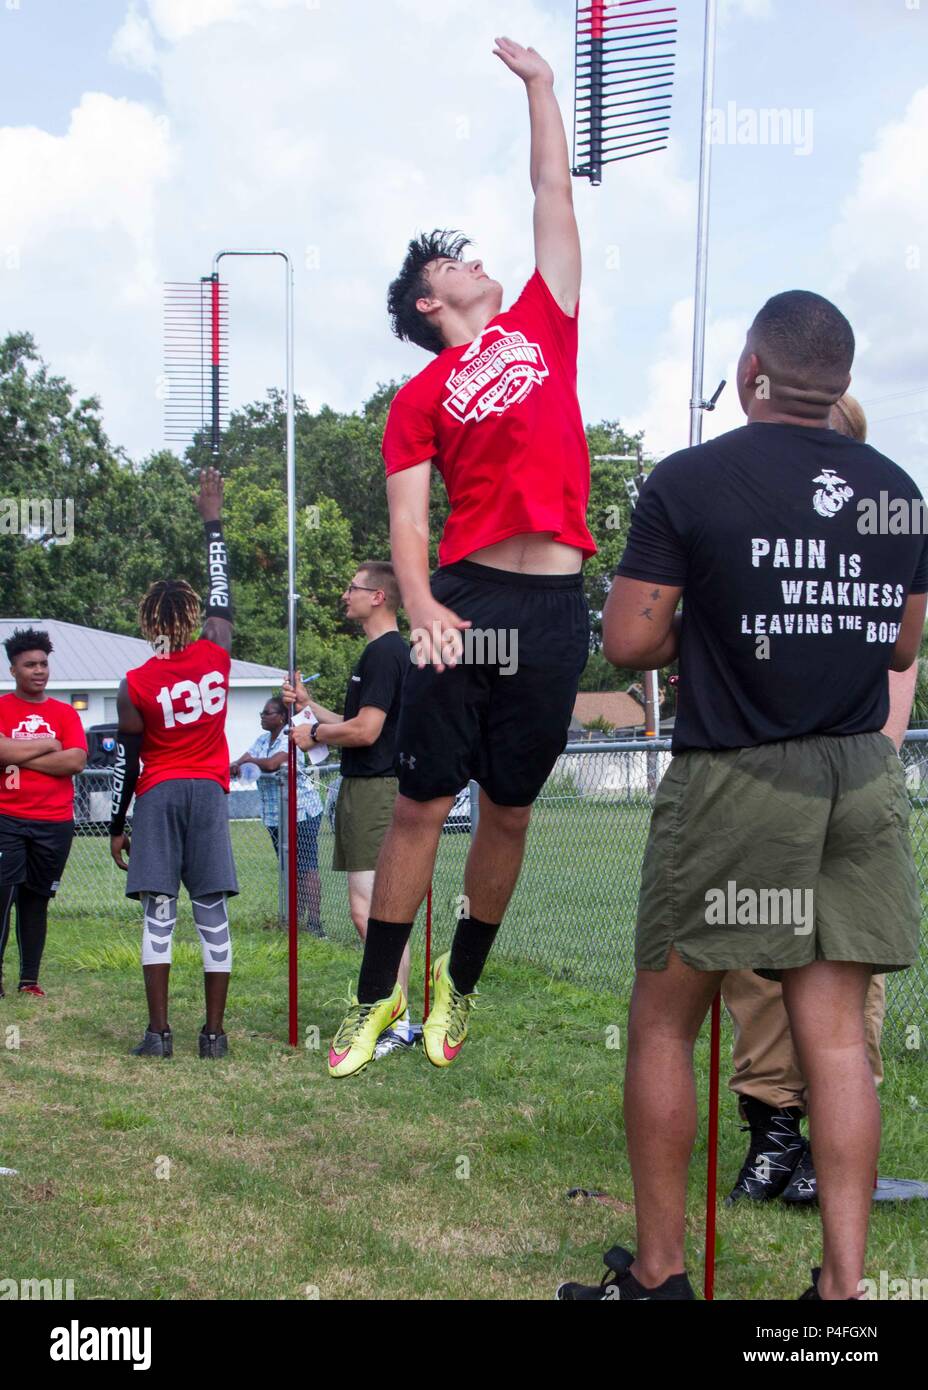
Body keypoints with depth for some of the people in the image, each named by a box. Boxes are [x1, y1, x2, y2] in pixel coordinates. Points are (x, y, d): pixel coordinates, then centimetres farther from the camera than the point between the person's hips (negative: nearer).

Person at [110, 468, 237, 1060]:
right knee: (213, 914, 2)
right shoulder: (217, 653, 0)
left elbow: (128, 760, -2)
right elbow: (222, 594, 15)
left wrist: (117, 826, 7)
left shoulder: (135, 685, -4)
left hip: (158, 796, -1)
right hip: (209, 791, 2)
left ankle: (159, 1031, -5)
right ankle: (214, 1032, 2)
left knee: (159, 912, -1)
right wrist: (213, 520, 23)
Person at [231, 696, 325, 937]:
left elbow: (272, 763, -27)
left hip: (301, 812, -9)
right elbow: (243, 761, 9)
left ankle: (315, 921, -13)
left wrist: (249, 761, -9)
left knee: (307, 867, -10)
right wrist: (233, 767, -14)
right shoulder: (263, 740, 14)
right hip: (274, 815, 9)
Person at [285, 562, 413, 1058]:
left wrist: (315, 734, -4)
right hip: (368, 789, 11)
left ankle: (398, 1024, -11)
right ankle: (396, 1016, 15)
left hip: (375, 792, -11)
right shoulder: (388, 651, 20)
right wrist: (309, 704, 23)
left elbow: (364, 731, -20)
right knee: (373, 912, 12)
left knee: (369, 912, -12)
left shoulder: (384, 653, -13)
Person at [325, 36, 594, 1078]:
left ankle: (460, 987, 24)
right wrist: (420, 607, -18)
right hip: (468, 598, -2)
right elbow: (405, 521, -1)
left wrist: (538, 86, 23)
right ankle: (377, 996, 8)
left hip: (556, 608, 3)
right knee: (422, 803, -1)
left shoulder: (541, 327, 15)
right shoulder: (420, 398, 7)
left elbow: (553, 191, 19)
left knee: (508, 811, 9)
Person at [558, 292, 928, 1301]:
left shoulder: (688, 482, -9)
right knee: (834, 1032, 5)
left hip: (736, 783, -4)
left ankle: (659, 1273, 13)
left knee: (662, 1027, 8)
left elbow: (627, 641, -10)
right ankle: (844, 1282, 4)